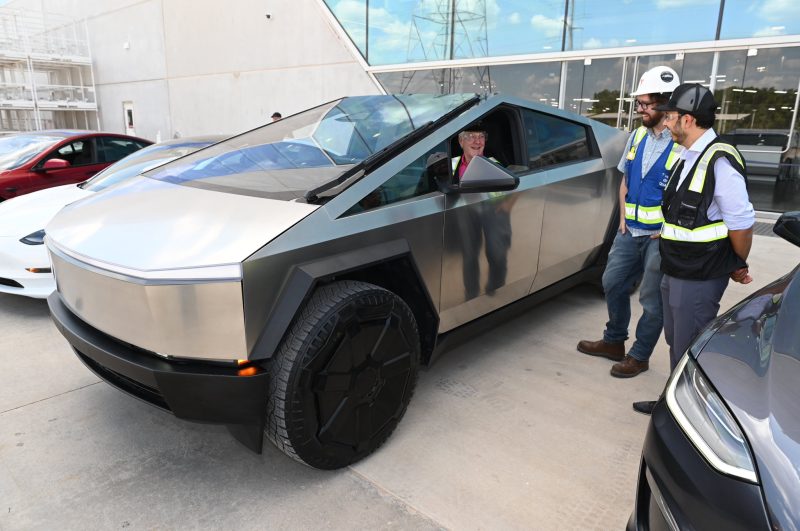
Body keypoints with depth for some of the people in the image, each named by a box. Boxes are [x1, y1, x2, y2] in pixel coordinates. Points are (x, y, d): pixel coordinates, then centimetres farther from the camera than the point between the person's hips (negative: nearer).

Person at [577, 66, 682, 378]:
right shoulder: (637, 136, 7)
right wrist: (623, 217, 7)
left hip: (660, 236, -7)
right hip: (629, 231, 7)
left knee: (652, 300, 5)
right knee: (613, 283, 15)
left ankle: (639, 356, 22)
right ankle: (614, 342, 34)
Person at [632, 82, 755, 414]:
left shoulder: (720, 161, -20)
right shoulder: (687, 158, 10)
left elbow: (742, 223, -16)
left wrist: (738, 267, -3)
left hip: (699, 279, -9)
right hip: (674, 273, 9)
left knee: (690, 351, 5)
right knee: (677, 344, 21)